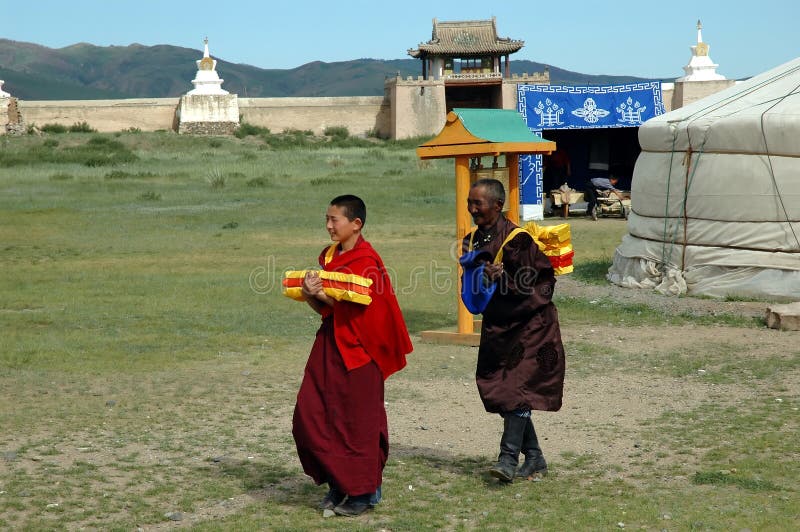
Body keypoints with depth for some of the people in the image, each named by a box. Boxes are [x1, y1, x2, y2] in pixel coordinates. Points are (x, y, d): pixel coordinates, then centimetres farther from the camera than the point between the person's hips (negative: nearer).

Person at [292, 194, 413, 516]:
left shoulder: (366, 261, -12)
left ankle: (363, 492, 13)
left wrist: (322, 294, -22)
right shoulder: (328, 256, 11)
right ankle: (338, 484, 17)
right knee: (310, 416, 3)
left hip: (357, 349, -8)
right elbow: (325, 308, 12)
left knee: (357, 420, 0)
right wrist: (310, 295, -7)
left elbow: (354, 307, -16)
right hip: (330, 344, 8)